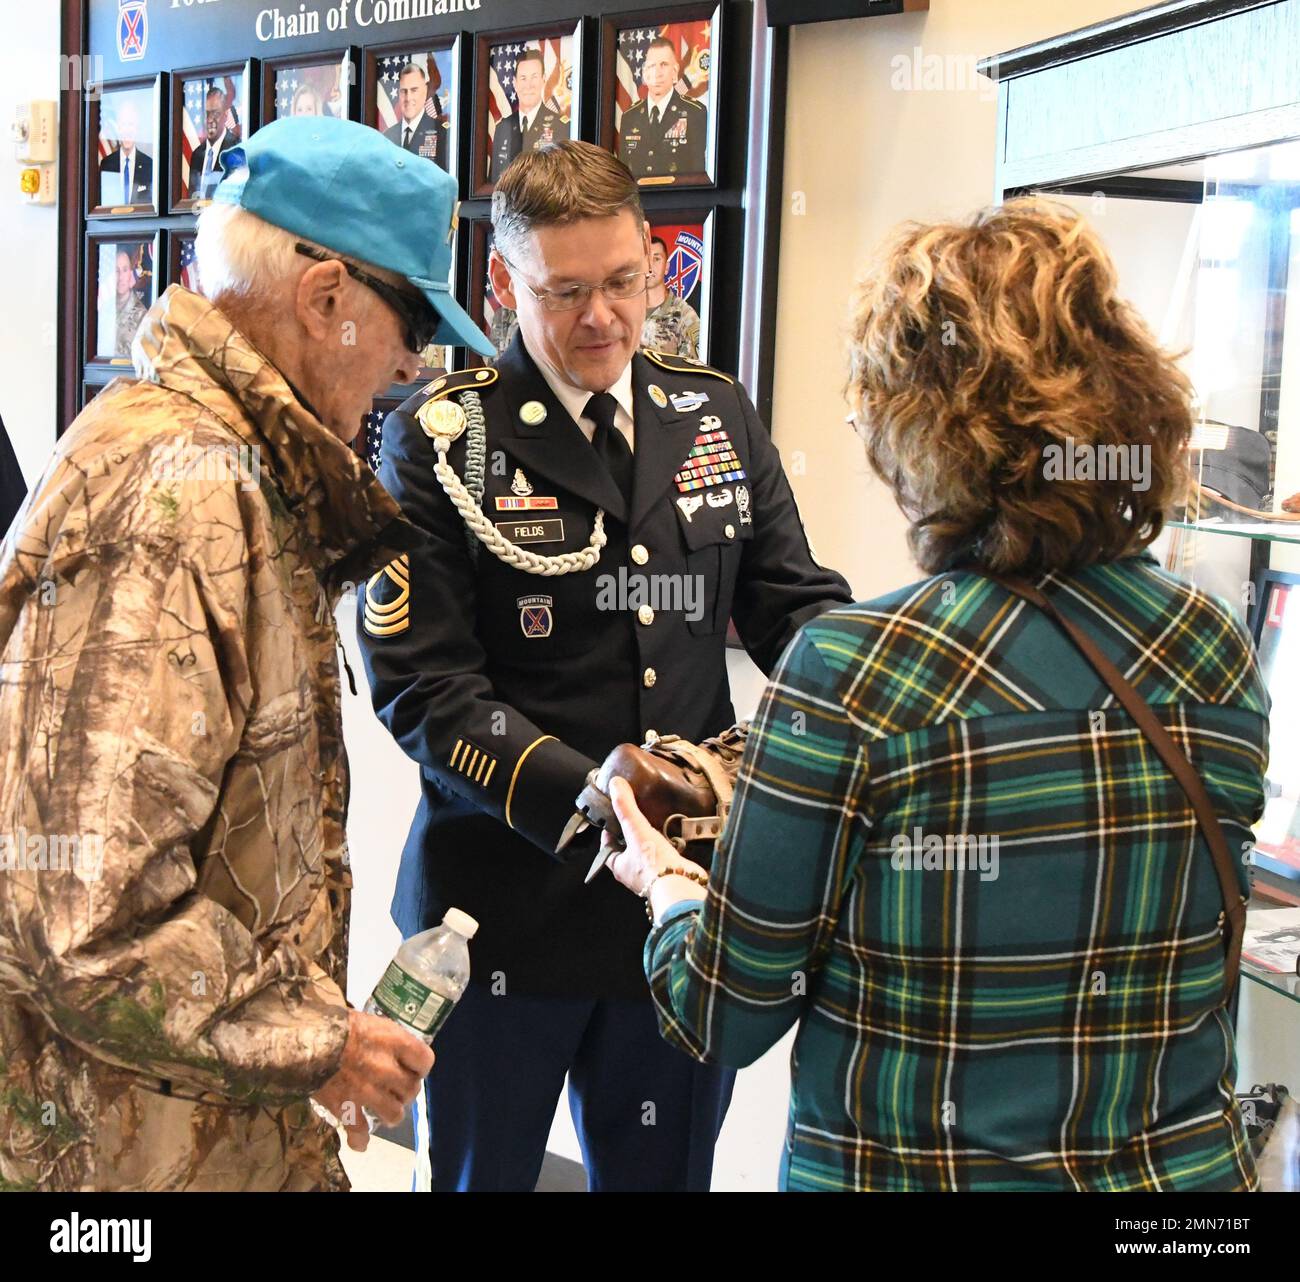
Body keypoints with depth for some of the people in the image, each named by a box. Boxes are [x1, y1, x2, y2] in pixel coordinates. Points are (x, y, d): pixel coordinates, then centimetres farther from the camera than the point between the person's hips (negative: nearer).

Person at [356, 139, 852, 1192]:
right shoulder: (441, 438, -7)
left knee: (666, 1168, 16)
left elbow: (794, 601, 7)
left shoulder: (718, 415, 7)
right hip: (510, 898, -3)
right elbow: (420, 681, -12)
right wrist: (580, 796, -25)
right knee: (486, 1168, 14)